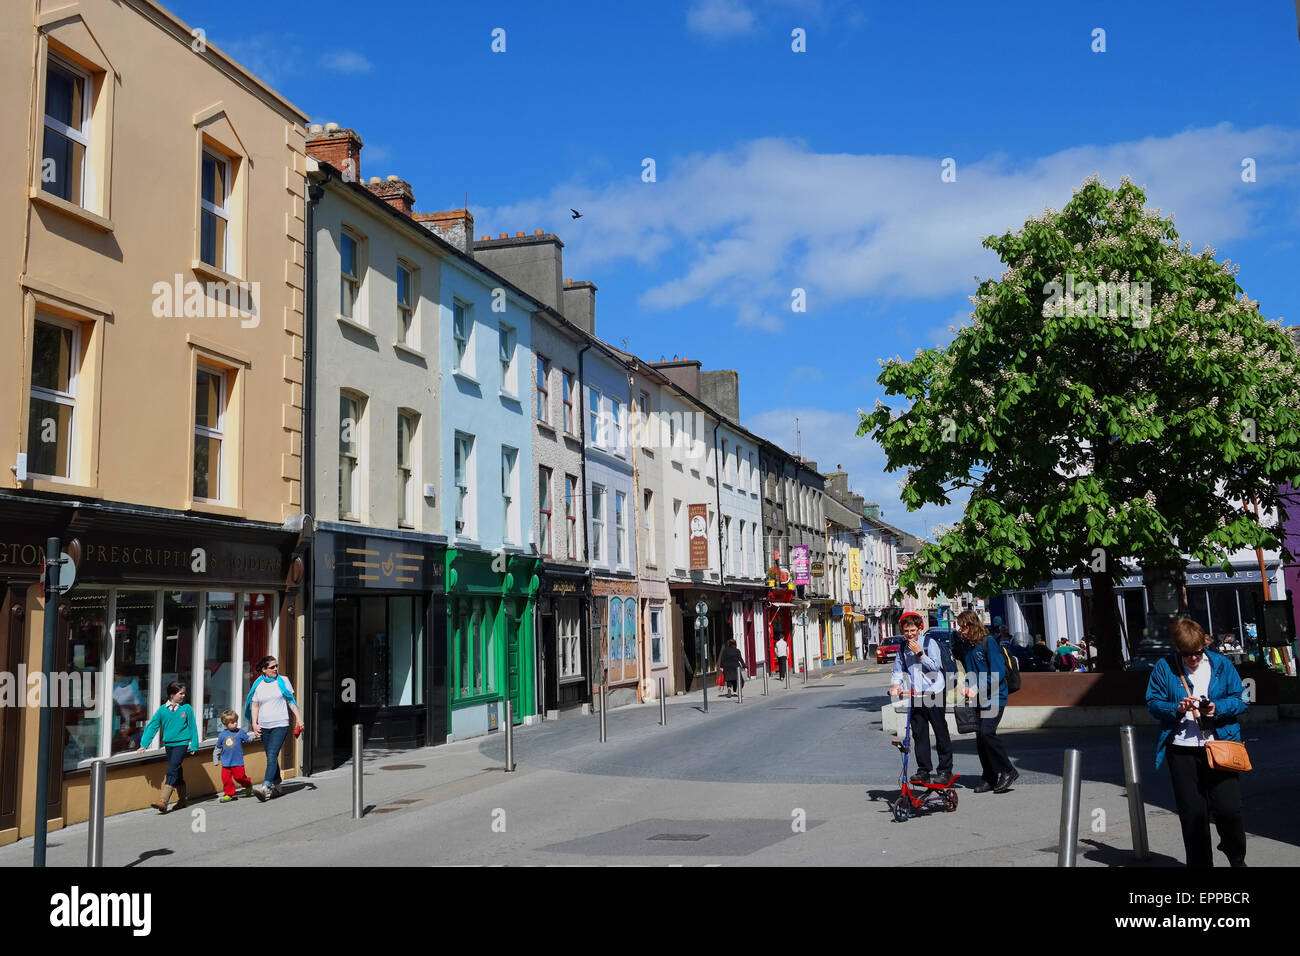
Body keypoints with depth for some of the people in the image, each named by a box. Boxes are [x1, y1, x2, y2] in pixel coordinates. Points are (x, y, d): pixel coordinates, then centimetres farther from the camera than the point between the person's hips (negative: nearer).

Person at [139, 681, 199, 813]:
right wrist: (144, 744, -4)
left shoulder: (187, 708, -2)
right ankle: (182, 800, 26)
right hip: (169, 744, 3)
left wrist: (194, 745, 2)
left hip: (182, 744, -3)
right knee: (177, 773, 13)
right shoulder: (162, 710, 1)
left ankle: (163, 802, -20)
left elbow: (192, 727, 2)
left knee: (172, 771, -15)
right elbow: (151, 726, 2)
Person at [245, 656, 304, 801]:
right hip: (264, 726, 3)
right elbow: (255, 706, 10)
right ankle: (277, 785, 24)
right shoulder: (258, 685, 8)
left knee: (272, 755, -16)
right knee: (271, 757, 10)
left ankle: (266, 787, -26)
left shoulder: (283, 681, 3)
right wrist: (254, 723, -2)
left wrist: (299, 718, 2)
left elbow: (291, 701, 7)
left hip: (280, 725, -3)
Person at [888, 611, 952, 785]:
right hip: (915, 697, 4)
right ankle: (923, 771, 9)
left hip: (933, 694, -4)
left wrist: (919, 653, -16)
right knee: (919, 734, 3)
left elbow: (935, 666, -11)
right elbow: (898, 671, 12)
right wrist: (895, 685, -6)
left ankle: (945, 770, 7)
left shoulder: (930, 643, -3)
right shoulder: (903, 649, 12)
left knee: (941, 733, 1)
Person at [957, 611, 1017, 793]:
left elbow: (998, 672, -17)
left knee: (986, 732, -18)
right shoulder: (966, 647, 12)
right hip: (979, 699, 7)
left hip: (994, 697, -7)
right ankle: (990, 778, 13)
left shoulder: (988, 642, -11)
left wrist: (978, 689, -19)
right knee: (980, 736, 5)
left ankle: (1008, 771, -4)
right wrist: (967, 686, 3)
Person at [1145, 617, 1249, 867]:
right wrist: (1177, 708, -16)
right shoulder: (1164, 668, 3)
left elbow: (1239, 701, 5)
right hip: (1182, 750, 0)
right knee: (1192, 813, 3)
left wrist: (1217, 707, -14)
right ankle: (1200, 861, 19)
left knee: (1228, 808, -4)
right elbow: (1153, 704, 2)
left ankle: (1237, 858, 24)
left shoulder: (1221, 664, 6)